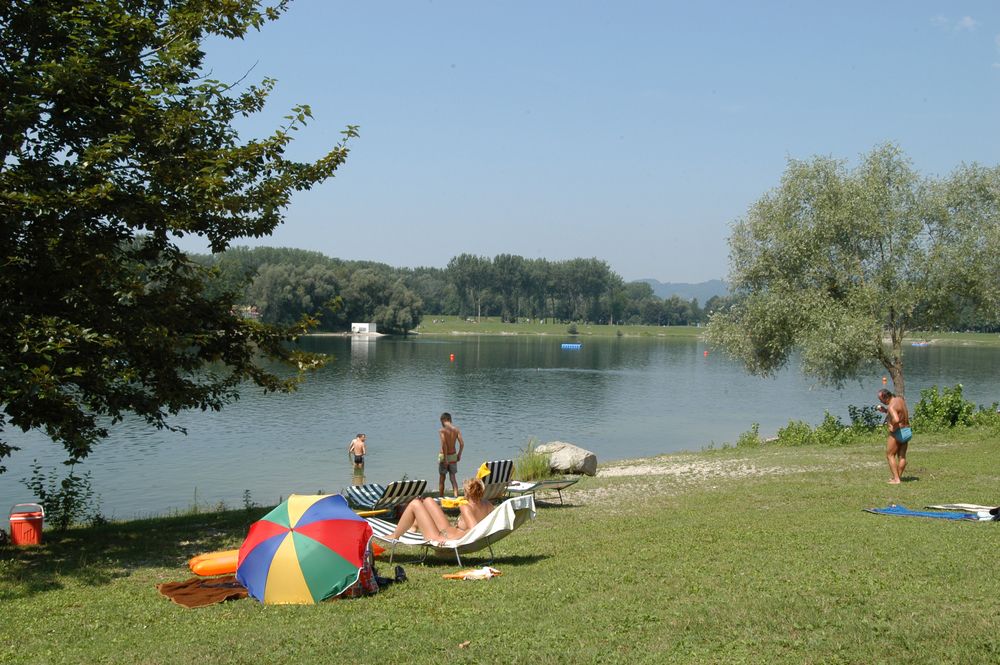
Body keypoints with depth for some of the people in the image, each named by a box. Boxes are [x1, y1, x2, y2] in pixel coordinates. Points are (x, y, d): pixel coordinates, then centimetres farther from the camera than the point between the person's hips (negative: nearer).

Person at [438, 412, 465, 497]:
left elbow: (444, 444, -23)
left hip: (444, 456, -4)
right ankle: (456, 495, -8)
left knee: (441, 478, 11)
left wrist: (445, 458, -21)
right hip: (453, 455, 4)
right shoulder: (456, 430, -1)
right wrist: (459, 454, 7)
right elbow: (462, 444, -6)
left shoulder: (442, 430, -14)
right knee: (453, 478, 10)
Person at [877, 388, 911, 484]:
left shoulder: (891, 406, -22)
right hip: (907, 432, 9)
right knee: (902, 456, 12)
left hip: (897, 433, -9)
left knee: (890, 455, 3)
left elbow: (896, 419, -40)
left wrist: (893, 427, -22)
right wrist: (885, 411, 10)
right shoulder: (900, 398, 5)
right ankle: (898, 477, 19)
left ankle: (896, 479, -3)